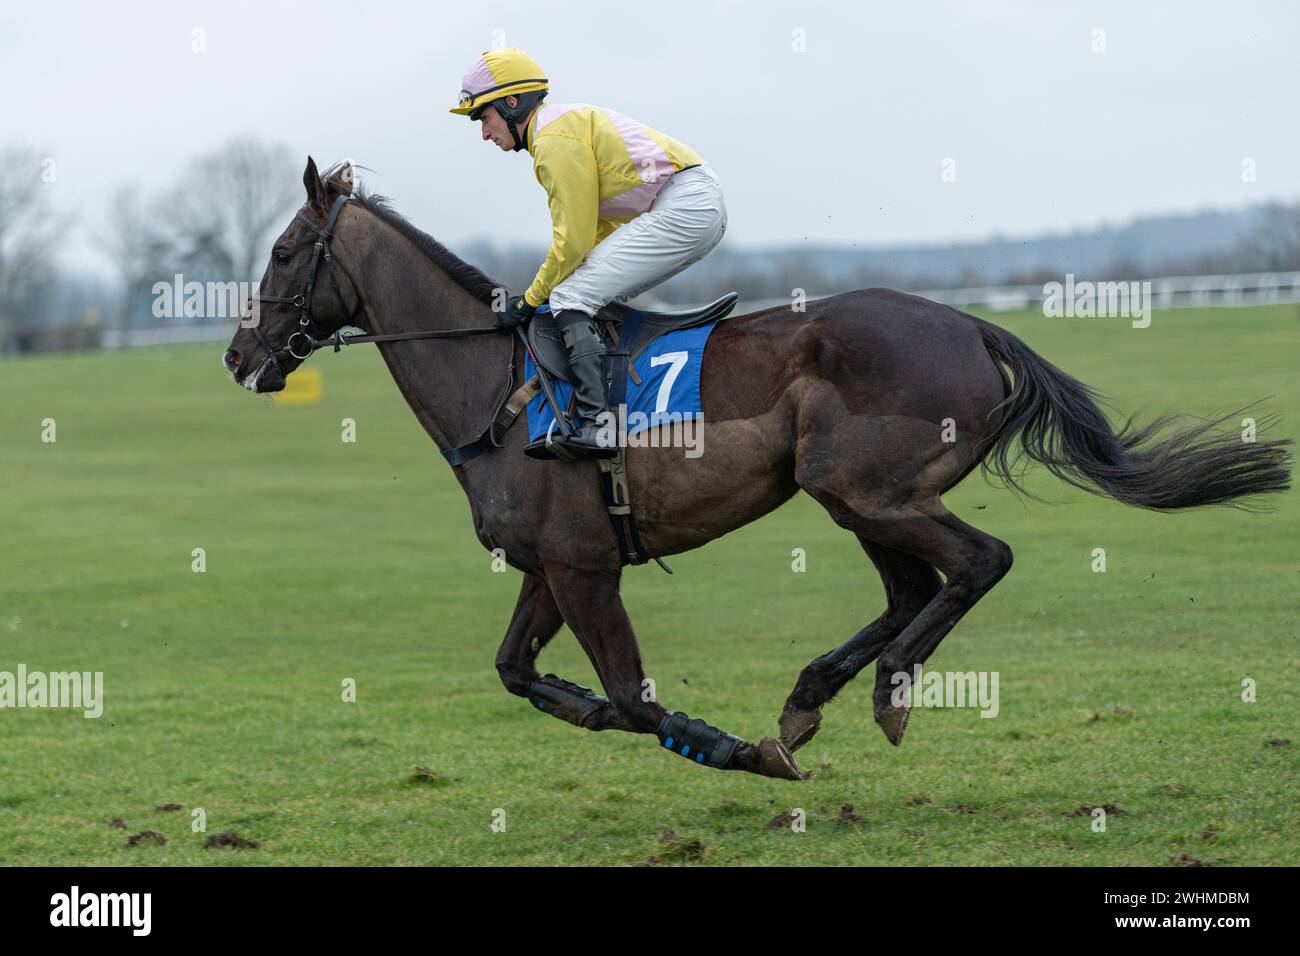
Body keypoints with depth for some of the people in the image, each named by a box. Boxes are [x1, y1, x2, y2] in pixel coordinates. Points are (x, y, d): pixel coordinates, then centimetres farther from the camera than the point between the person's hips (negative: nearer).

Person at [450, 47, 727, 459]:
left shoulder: (555, 140, -9)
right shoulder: (569, 122, 23)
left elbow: (574, 239, -12)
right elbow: (601, 228, 25)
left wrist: (532, 299, -1)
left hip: (683, 207, -11)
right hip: (706, 208, 11)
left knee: (571, 299, -13)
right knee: (602, 298, 21)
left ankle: (597, 425, -23)